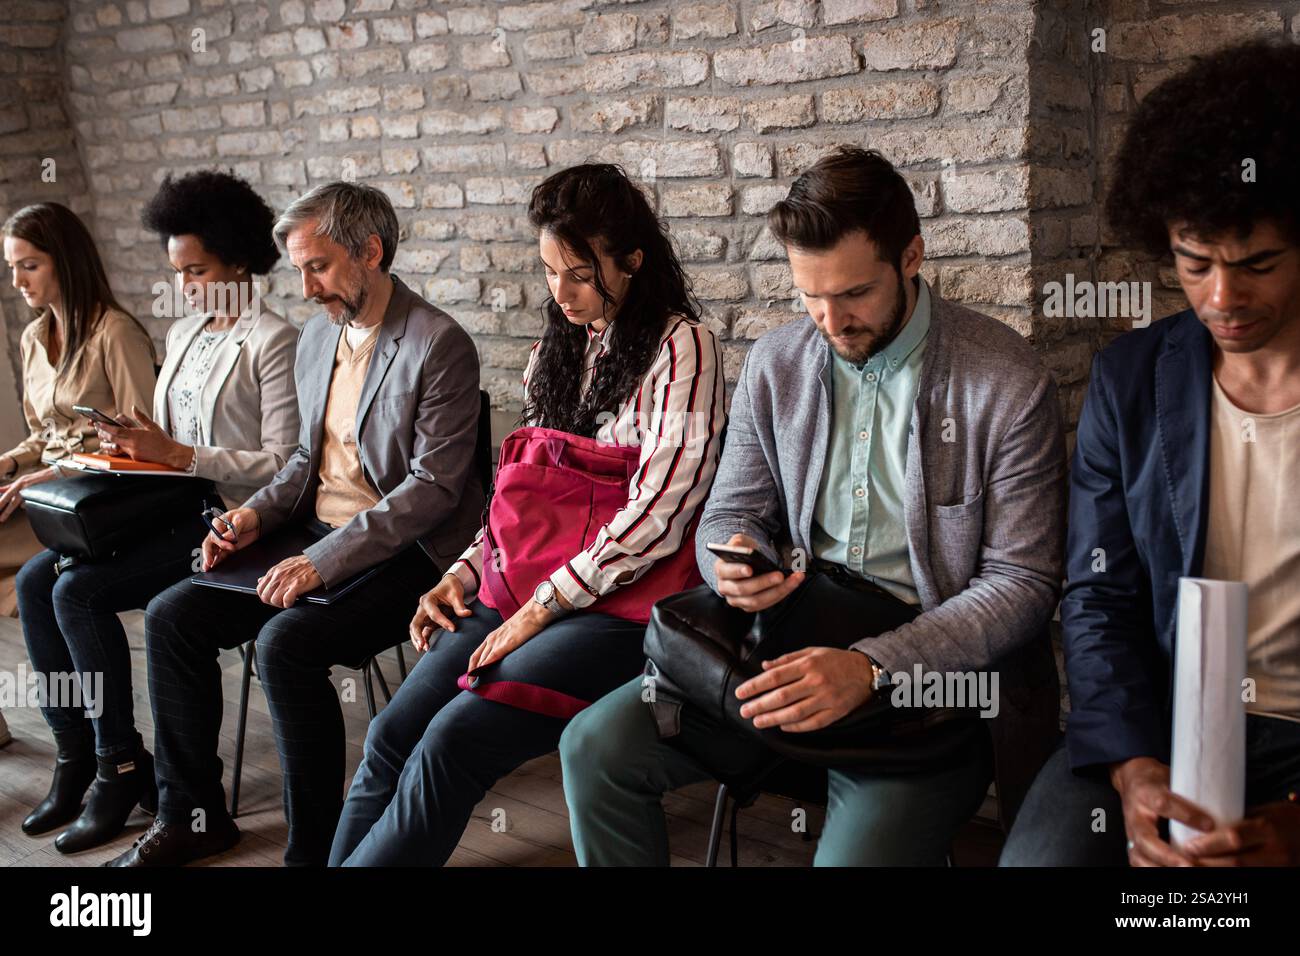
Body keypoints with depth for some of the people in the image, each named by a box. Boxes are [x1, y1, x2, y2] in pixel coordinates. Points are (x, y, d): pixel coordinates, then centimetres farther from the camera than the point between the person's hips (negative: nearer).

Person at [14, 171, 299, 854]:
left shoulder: (273, 342, -10)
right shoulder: (182, 335, 17)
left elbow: (281, 464, -17)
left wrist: (176, 454, -20)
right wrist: (137, 446, -2)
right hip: (175, 510, 8)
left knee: (78, 590, -21)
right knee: (34, 579, -8)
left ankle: (122, 766, -6)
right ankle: (75, 753, 1)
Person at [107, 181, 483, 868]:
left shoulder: (440, 345, -14)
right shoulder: (317, 336, 12)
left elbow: (435, 484, -20)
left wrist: (327, 561, -25)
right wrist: (259, 513, 1)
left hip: (402, 554, -8)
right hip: (317, 537, 8)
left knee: (285, 642, -30)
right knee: (171, 617, -4)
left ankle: (315, 848, -12)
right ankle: (191, 816, 12)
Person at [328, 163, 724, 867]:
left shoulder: (681, 348, -6)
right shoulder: (556, 352, 18)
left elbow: (658, 511, -15)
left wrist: (542, 606, -14)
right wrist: (467, 572, 5)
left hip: (621, 606, -6)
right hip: (522, 595, 7)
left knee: (454, 738, -24)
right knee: (391, 737, -13)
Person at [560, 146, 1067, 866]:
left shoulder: (1008, 384, -10)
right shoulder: (775, 363, 5)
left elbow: (1022, 584, -12)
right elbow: (729, 515, 12)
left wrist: (872, 667, -25)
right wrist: (732, 565, -15)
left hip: (933, 665, -4)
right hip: (790, 640, 4)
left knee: (858, 852, -29)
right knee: (596, 745, -12)